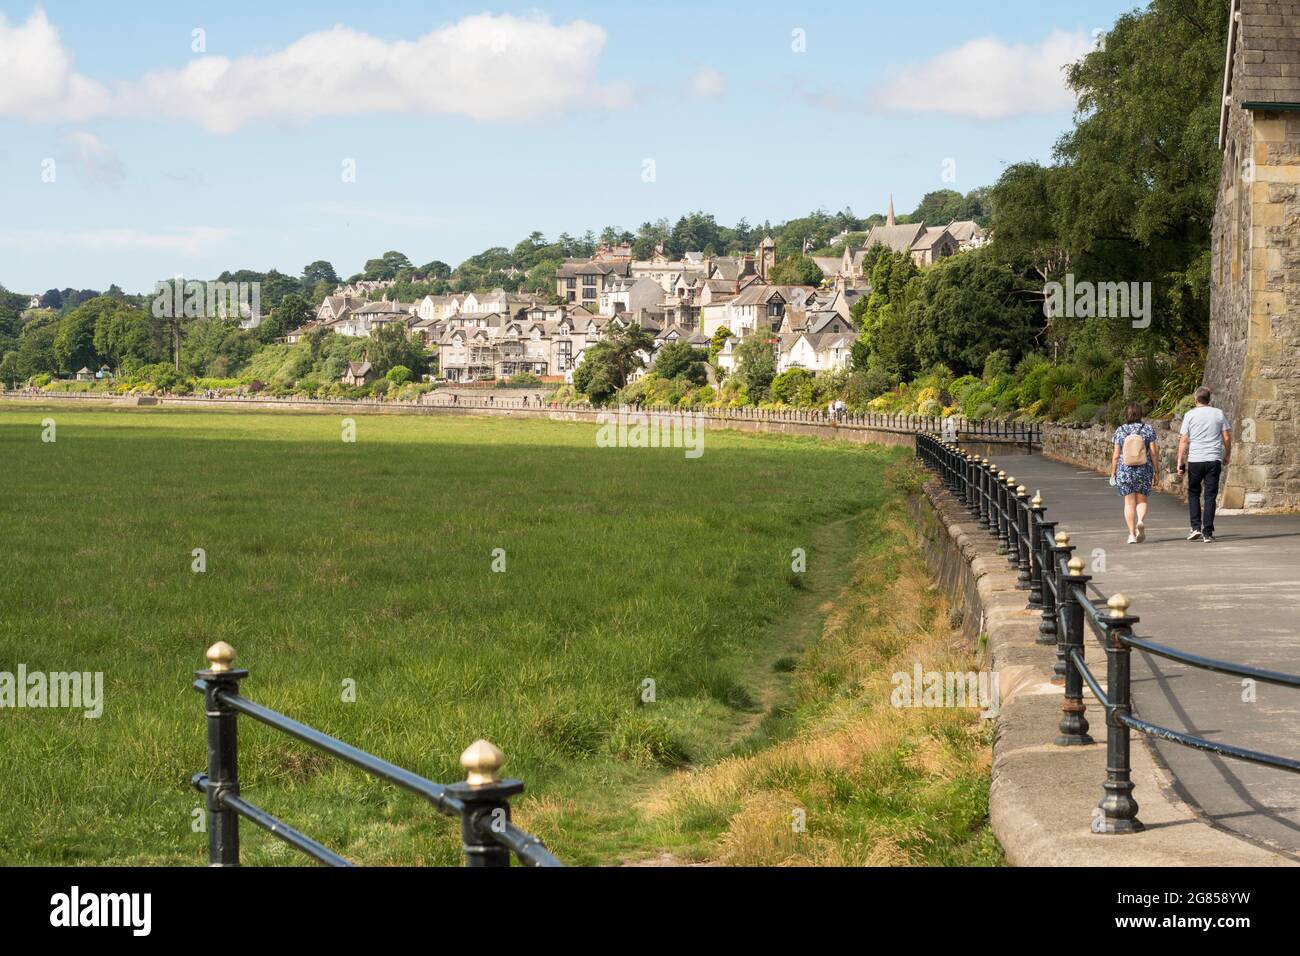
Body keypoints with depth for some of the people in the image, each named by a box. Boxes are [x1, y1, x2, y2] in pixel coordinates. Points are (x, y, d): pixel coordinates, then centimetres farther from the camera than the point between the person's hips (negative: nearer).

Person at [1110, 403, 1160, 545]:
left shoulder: (1120, 431, -1)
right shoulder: (1148, 429, -1)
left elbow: (1116, 455, -1)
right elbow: (1154, 452, -3)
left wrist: (1113, 473, 7)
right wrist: (1155, 471, 5)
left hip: (1125, 470, 0)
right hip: (1144, 470, 0)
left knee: (1129, 502, 6)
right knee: (1142, 500, 11)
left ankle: (1132, 534, 2)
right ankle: (1141, 521, -18)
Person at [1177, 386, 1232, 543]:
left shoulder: (1190, 414, 2)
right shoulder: (1219, 414, 6)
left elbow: (1183, 440, -2)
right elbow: (1227, 438, 5)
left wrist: (1180, 461, 1)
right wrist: (1227, 455, 19)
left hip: (1195, 460, -1)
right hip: (1214, 460, 1)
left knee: (1193, 493, 14)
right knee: (1210, 496, 2)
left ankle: (1196, 528, 1)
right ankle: (1208, 533, -1)